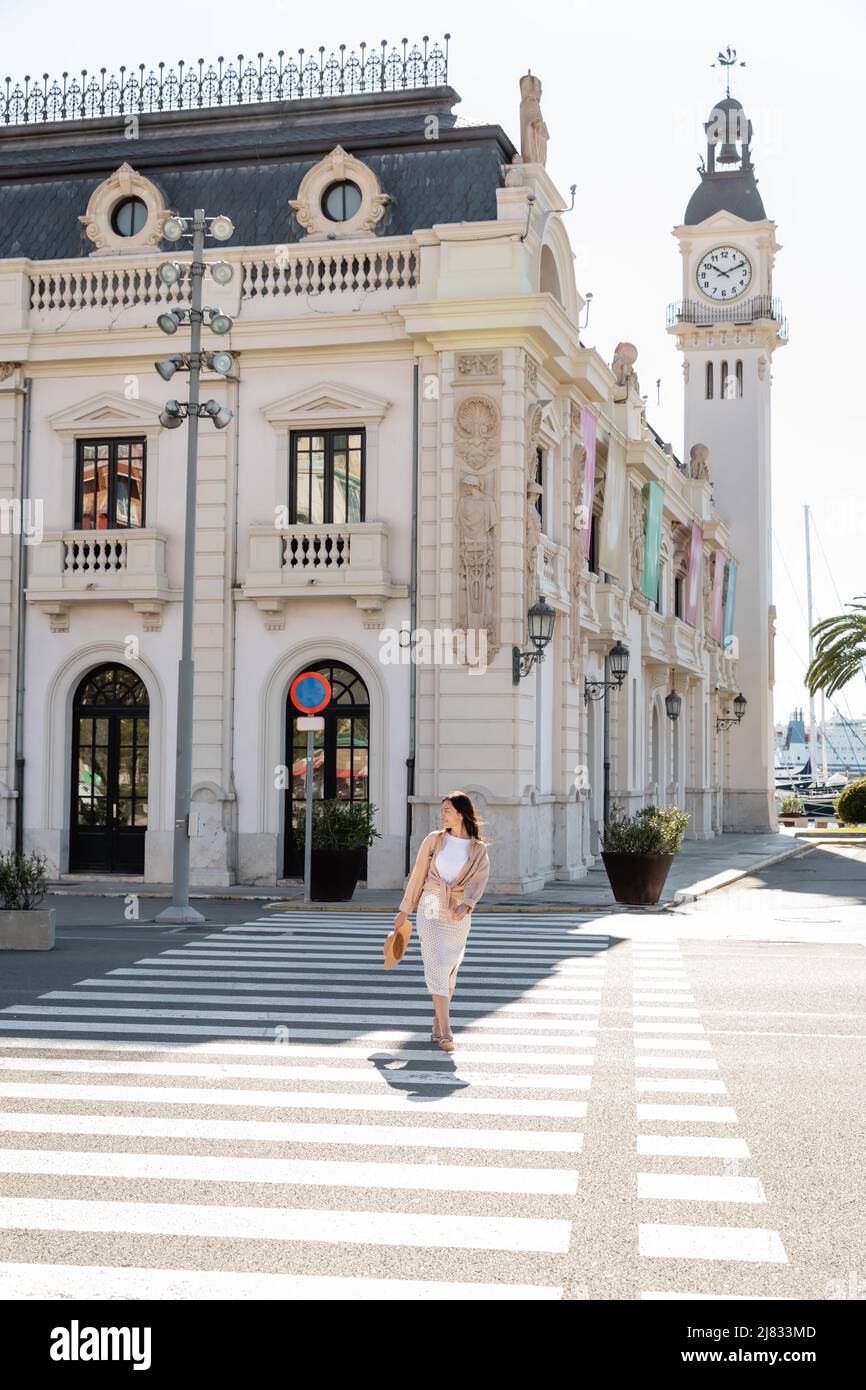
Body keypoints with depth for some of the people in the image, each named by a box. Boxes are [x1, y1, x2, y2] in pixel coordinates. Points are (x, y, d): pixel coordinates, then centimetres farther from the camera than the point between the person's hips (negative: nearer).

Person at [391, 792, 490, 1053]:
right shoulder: (434, 840, 3)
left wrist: (465, 905, -30)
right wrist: (405, 911, 10)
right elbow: (418, 875, 8)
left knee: (449, 971, 7)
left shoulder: (479, 850, 3)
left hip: (459, 914, 1)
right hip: (431, 908, -1)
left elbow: (478, 881, -12)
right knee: (437, 967, -11)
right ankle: (445, 1032, -15)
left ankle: (437, 1026, 21)